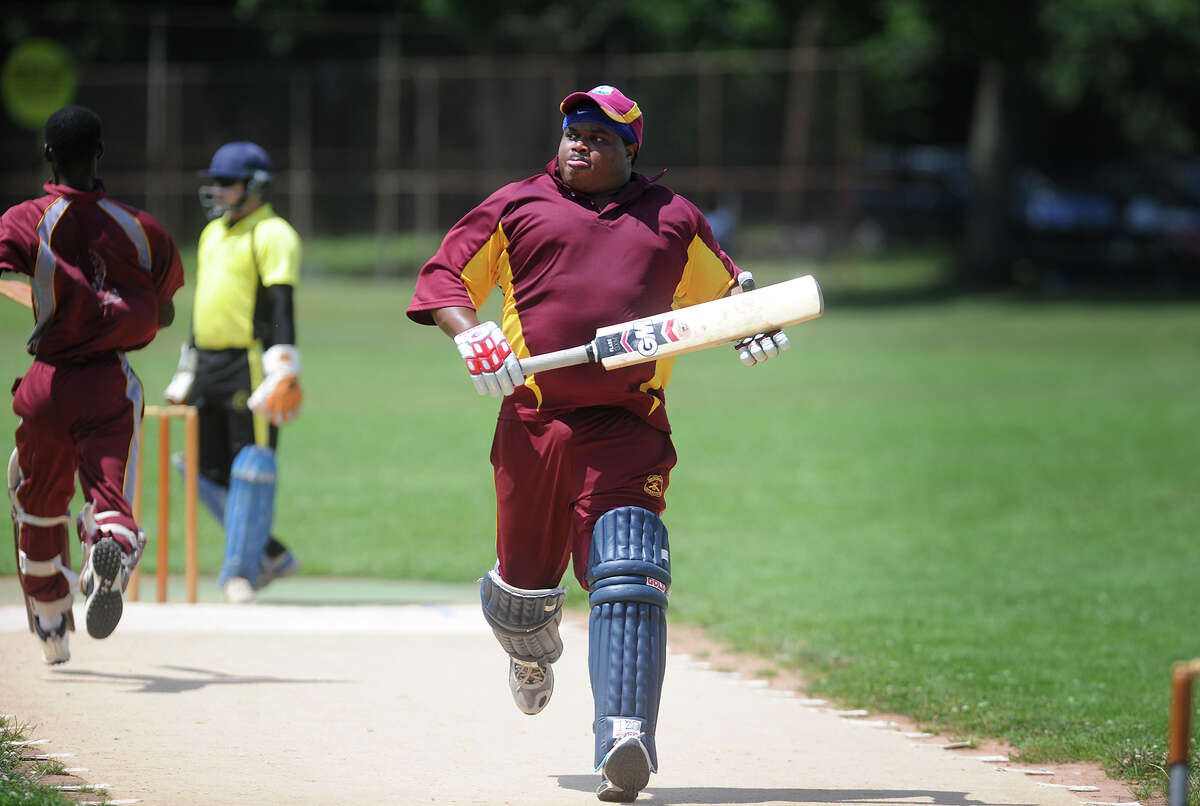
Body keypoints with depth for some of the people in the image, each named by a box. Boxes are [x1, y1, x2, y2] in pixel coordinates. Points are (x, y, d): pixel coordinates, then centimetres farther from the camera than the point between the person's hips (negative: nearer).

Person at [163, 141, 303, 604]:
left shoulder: (271, 235, -7)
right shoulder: (213, 234, 20)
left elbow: (281, 305, -17)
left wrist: (282, 369, -26)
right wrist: (187, 371, 26)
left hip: (251, 364, -9)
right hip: (209, 368, 9)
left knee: (251, 468, -8)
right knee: (208, 471, 9)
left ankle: (239, 572, -5)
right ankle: (271, 556, 20)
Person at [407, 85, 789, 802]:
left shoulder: (673, 219, 16)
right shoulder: (516, 206, 12)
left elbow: (721, 286, 28)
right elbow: (444, 276, 11)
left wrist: (754, 322, 5)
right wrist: (473, 336, -8)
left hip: (628, 430, -1)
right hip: (530, 423, 1)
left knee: (629, 578, -19)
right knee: (524, 584, 10)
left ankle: (624, 743, -30)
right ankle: (532, 655, 48)